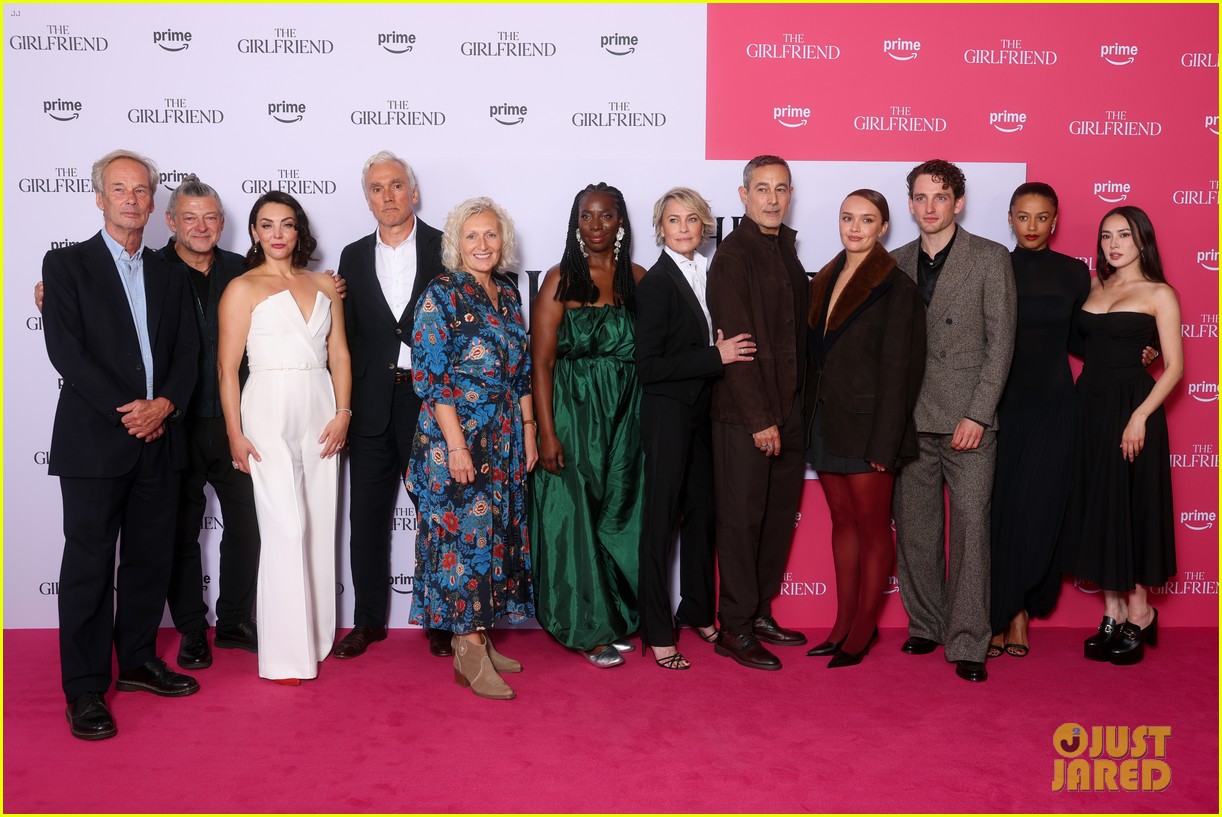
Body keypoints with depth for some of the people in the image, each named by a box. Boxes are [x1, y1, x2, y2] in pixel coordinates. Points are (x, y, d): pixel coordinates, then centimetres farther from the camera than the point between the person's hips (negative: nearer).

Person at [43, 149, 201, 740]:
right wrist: (126, 410, -15)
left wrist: (165, 404, -9)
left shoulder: (168, 275, 14)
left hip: (158, 440, 5)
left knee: (151, 558, 11)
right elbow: (66, 351, -10)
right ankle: (85, 689, 8)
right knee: (89, 565, -1)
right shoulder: (67, 265, 0)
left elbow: (187, 351, 9)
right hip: (94, 441, -5)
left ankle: (138, 660, 27)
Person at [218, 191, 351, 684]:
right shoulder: (242, 289, 0)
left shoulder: (324, 286, 12)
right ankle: (285, 652, 2)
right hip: (269, 413, -4)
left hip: (320, 413, 5)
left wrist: (342, 412, 0)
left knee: (320, 527, 7)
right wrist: (235, 434, -9)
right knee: (287, 530, -8)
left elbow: (340, 354, 11)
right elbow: (227, 367, -3)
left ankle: (315, 636, 21)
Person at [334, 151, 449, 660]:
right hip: (371, 404, 3)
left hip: (431, 401, -3)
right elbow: (347, 335, 9)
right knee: (367, 518, 9)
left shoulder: (446, 250, 1)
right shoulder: (353, 256, 10)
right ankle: (369, 621, 22)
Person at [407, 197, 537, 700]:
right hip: (456, 436, -7)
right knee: (465, 532, -6)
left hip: (504, 440, 7)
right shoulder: (442, 295, -8)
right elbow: (430, 376, -13)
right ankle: (470, 657, 1)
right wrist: (456, 444, -18)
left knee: (497, 533, 10)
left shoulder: (508, 295, 12)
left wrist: (528, 430, 11)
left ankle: (477, 637, 21)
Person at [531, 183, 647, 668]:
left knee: (620, 516, 10)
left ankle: (618, 617, 26)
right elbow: (541, 362, -7)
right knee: (574, 518, 1)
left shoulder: (637, 278, 7)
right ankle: (589, 628, 14)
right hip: (573, 414, -3)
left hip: (627, 419, 3)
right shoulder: (560, 279, -3)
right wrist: (547, 433, -13)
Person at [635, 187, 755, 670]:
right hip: (667, 413, -7)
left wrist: (726, 352, 0)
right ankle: (657, 633, 11)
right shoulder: (656, 282, -13)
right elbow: (648, 367, -19)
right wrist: (716, 356, -19)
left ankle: (698, 611, 31)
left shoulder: (706, 275, 8)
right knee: (661, 520, 1)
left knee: (702, 510, 15)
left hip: (702, 410, 7)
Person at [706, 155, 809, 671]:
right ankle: (736, 629, 12)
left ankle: (759, 612, 27)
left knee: (780, 515, 13)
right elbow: (736, 343, -15)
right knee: (742, 519, 1)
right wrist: (759, 418, -16)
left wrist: (798, 406, 9)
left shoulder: (785, 248, 15)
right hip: (744, 415, -8)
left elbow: (795, 331, 14)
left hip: (788, 410, 8)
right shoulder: (733, 255, -10)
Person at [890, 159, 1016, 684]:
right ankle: (925, 627, 21)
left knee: (970, 527, -5)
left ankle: (967, 644, 2)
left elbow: (1000, 342, -3)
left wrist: (977, 415, -11)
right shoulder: (896, 263, 12)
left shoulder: (990, 259, 1)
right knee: (915, 528, 7)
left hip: (967, 418, -3)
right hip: (910, 418, 4)